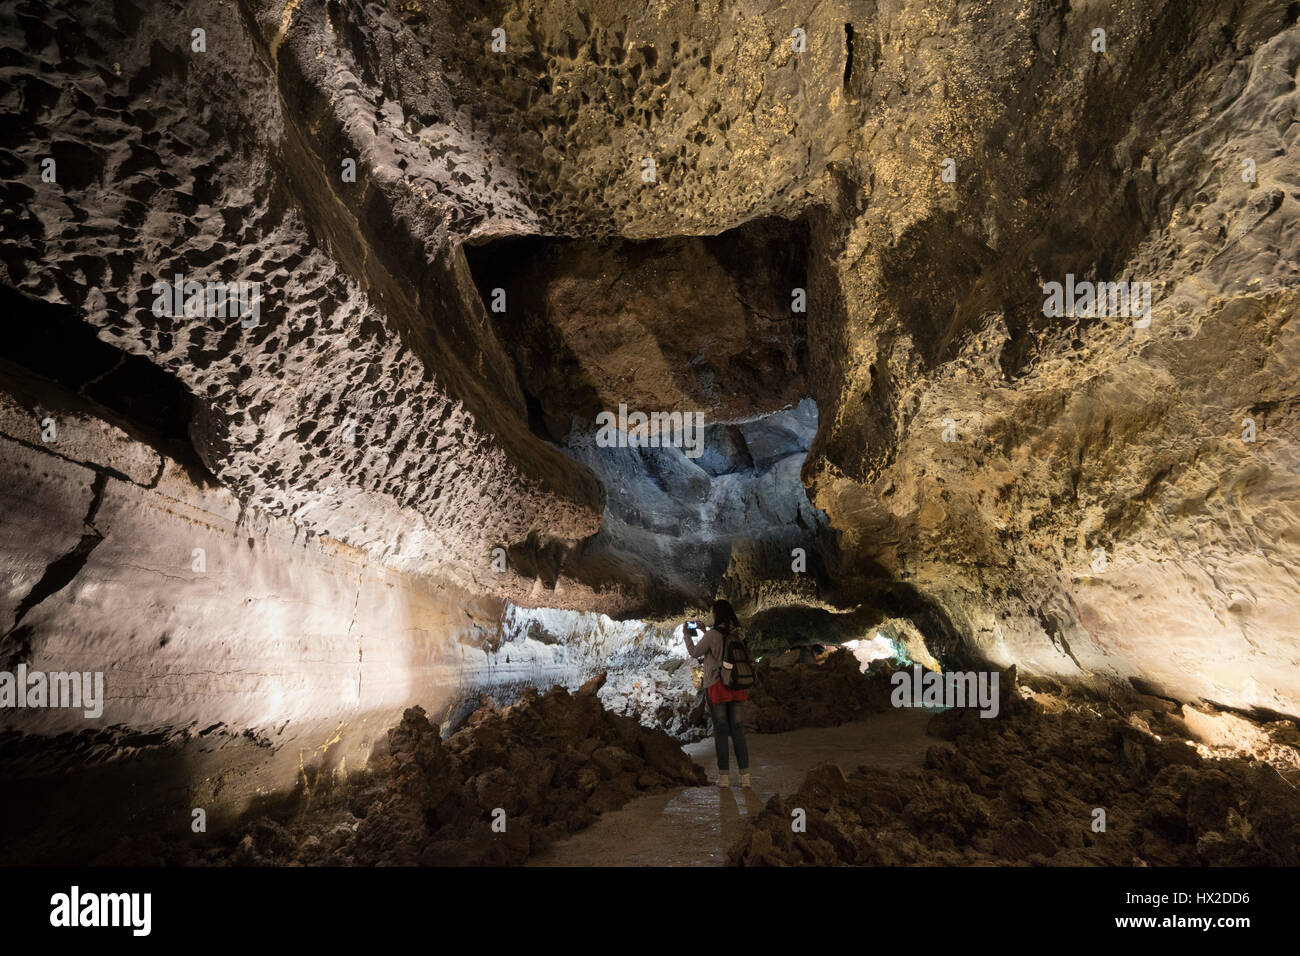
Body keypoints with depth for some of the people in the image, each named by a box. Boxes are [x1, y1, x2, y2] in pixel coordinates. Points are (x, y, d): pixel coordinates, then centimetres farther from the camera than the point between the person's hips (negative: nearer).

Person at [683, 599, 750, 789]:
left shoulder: (712, 634, -13)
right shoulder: (739, 633, 3)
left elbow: (695, 653, 0)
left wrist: (686, 635, 14)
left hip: (717, 687, -4)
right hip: (737, 687, 4)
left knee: (721, 730, 4)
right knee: (738, 730, 8)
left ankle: (724, 776, 7)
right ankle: (745, 776, 8)